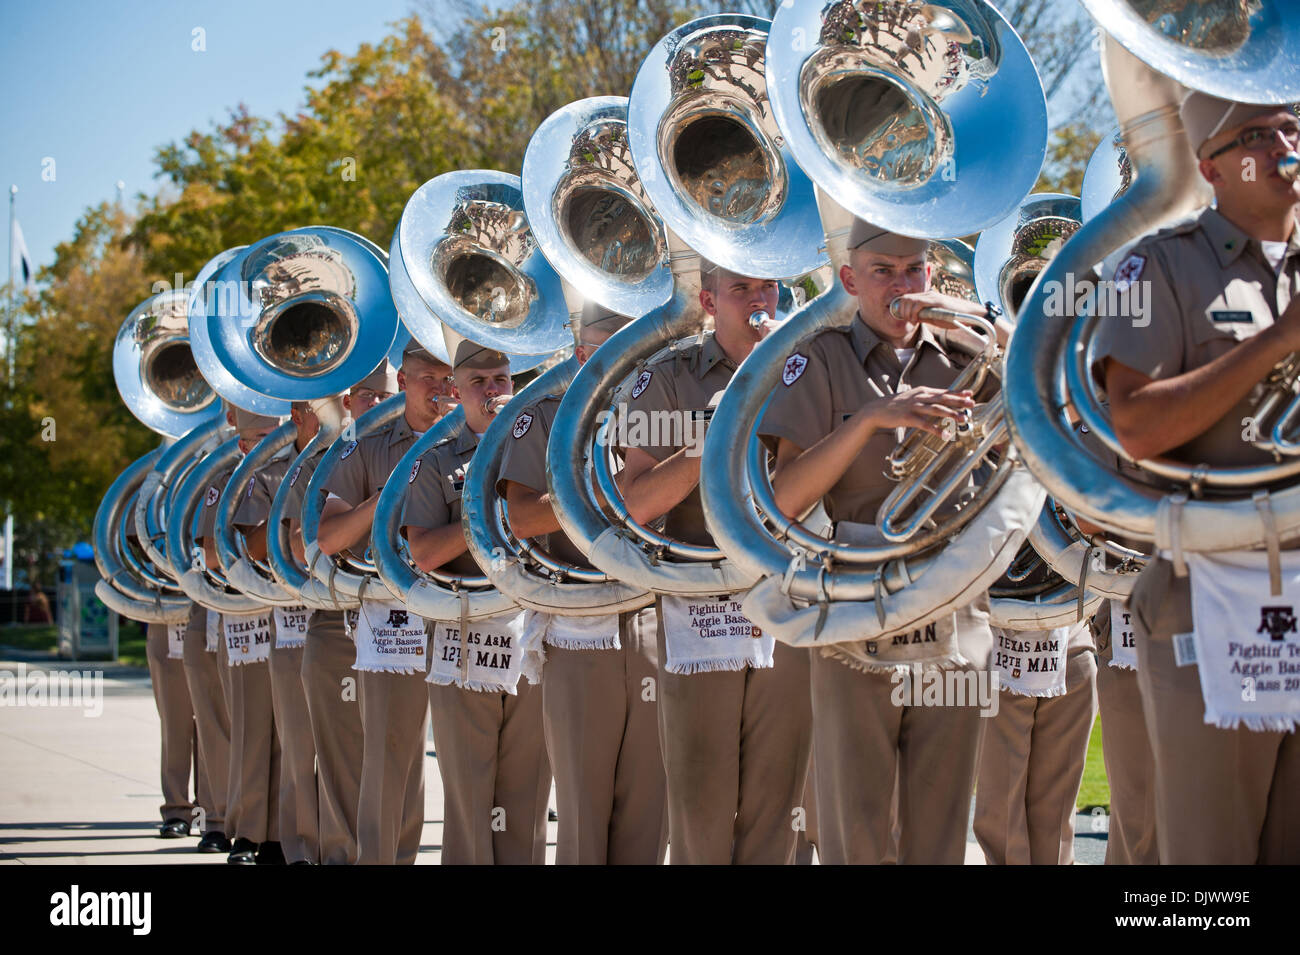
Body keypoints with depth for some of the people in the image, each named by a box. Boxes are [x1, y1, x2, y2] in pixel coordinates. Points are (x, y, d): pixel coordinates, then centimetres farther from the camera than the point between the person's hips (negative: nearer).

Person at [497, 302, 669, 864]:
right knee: (582, 803, 1)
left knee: (649, 803, 4)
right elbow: (521, 520, -9)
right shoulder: (544, 421, 6)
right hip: (580, 636, -3)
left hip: (658, 624, 3)